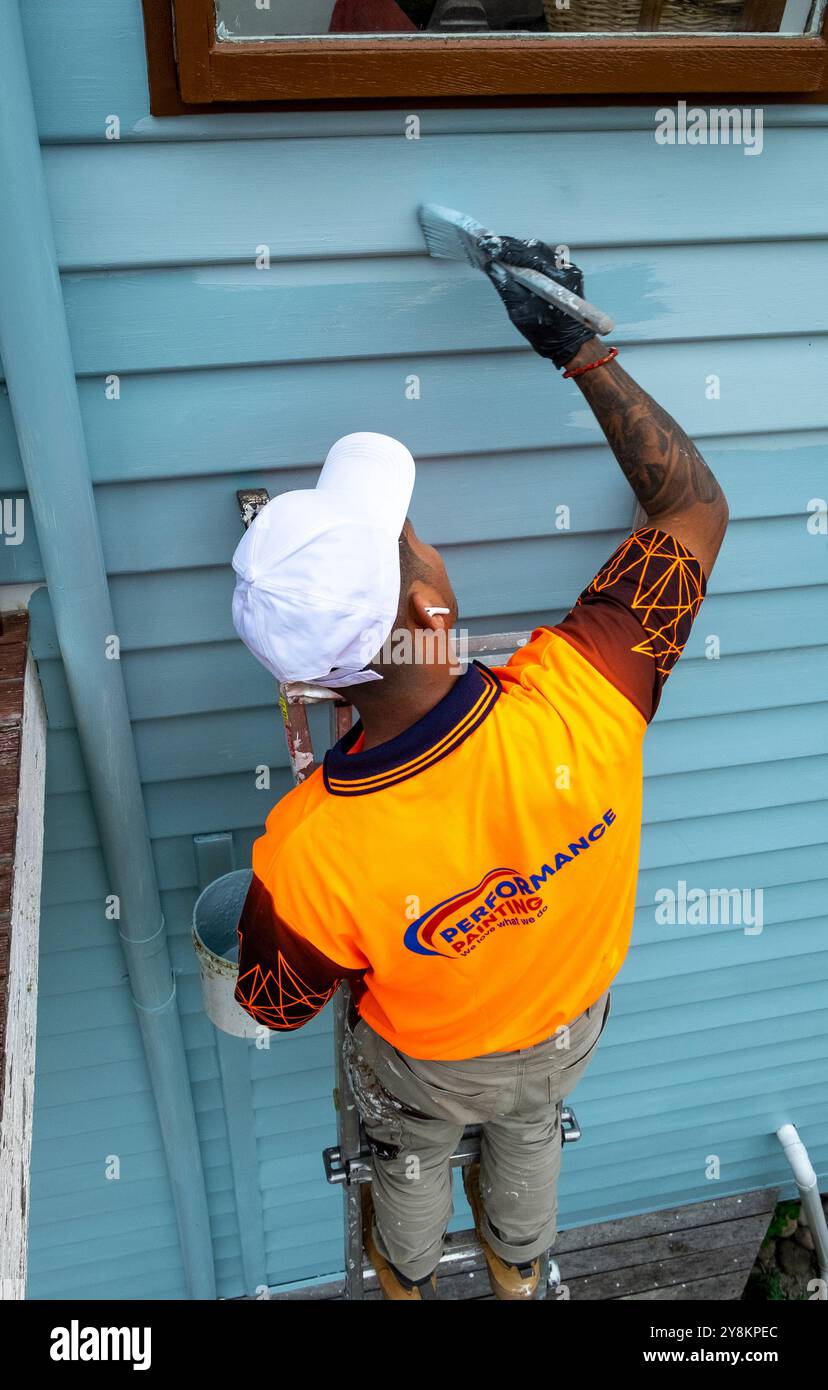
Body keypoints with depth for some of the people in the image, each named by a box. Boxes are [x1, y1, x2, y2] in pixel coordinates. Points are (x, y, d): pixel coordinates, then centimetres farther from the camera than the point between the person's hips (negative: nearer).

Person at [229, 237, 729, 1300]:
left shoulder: (306, 856, -44)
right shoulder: (581, 702, -43)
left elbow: (276, 1006, -19)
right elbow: (695, 506, -26)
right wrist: (584, 348, -22)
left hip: (427, 1063, -2)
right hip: (572, 1022, 3)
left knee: (410, 1162, 35)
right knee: (529, 1135, 37)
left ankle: (407, 1276, 69)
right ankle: (519, 1270, 70)